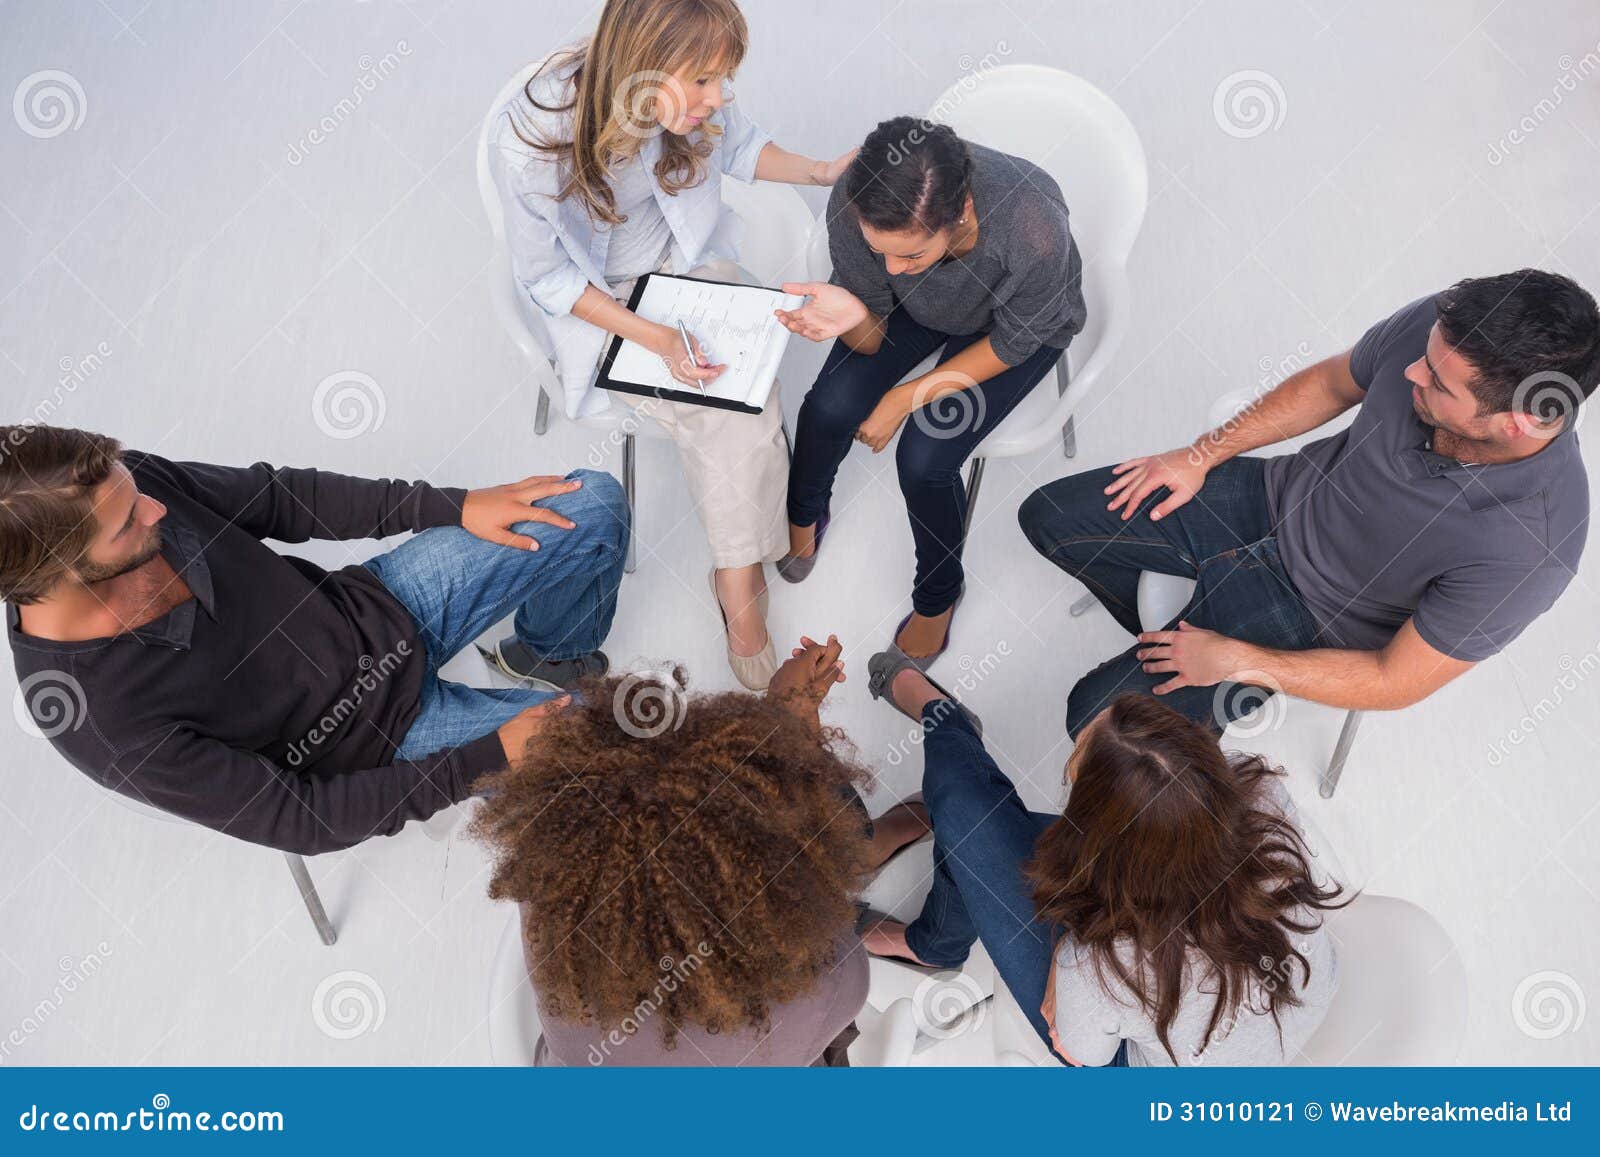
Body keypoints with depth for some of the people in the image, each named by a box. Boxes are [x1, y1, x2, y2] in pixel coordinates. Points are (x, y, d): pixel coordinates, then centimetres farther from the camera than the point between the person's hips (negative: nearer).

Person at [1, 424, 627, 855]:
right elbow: (298, 819, -22)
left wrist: (456, 506, -8)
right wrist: (493, 756, -21)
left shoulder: (120, 482, -20)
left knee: (595, 503, -3)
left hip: (376, 606, 5)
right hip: (385, 731, -5)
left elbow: (276, 497, -2)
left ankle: (559, 653, 27)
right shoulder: (106, 726, -32)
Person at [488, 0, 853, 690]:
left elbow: (738, 146, 6)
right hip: (595, 296, -4)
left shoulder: (686, 101, -18)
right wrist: (653, 336, -29)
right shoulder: (527, 143, -30)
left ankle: (738, 589, -10)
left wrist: (821, 172, -9)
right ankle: (740, 589, -4)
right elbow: (545, 278, -18)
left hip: (684, 259, 4)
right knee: (719, 408, -23)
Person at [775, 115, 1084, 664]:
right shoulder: (855, 205, -33)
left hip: (1021, 323, -3)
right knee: (828, 407, -16)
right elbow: (873, 339, -18)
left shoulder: (1035, 229, -42)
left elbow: (1014, 341, -21)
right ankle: (804, 514, 21)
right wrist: (852, 316, -42)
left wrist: (906, 398, -21)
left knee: (924, 458, -20)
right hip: (914, 308, 3)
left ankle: (937, 598, 12)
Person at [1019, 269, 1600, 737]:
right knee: (1048, 517, 4)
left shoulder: (1530, 547, -34)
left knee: (1100, 714, -14)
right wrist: (1201, 456, 1)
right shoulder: (1440, 326, -23)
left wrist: (1235, 662, -17)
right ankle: (1168, 639, 27)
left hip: (1317, 613, -5)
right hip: (1284, 499, 5)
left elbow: (1396, 683, -21)